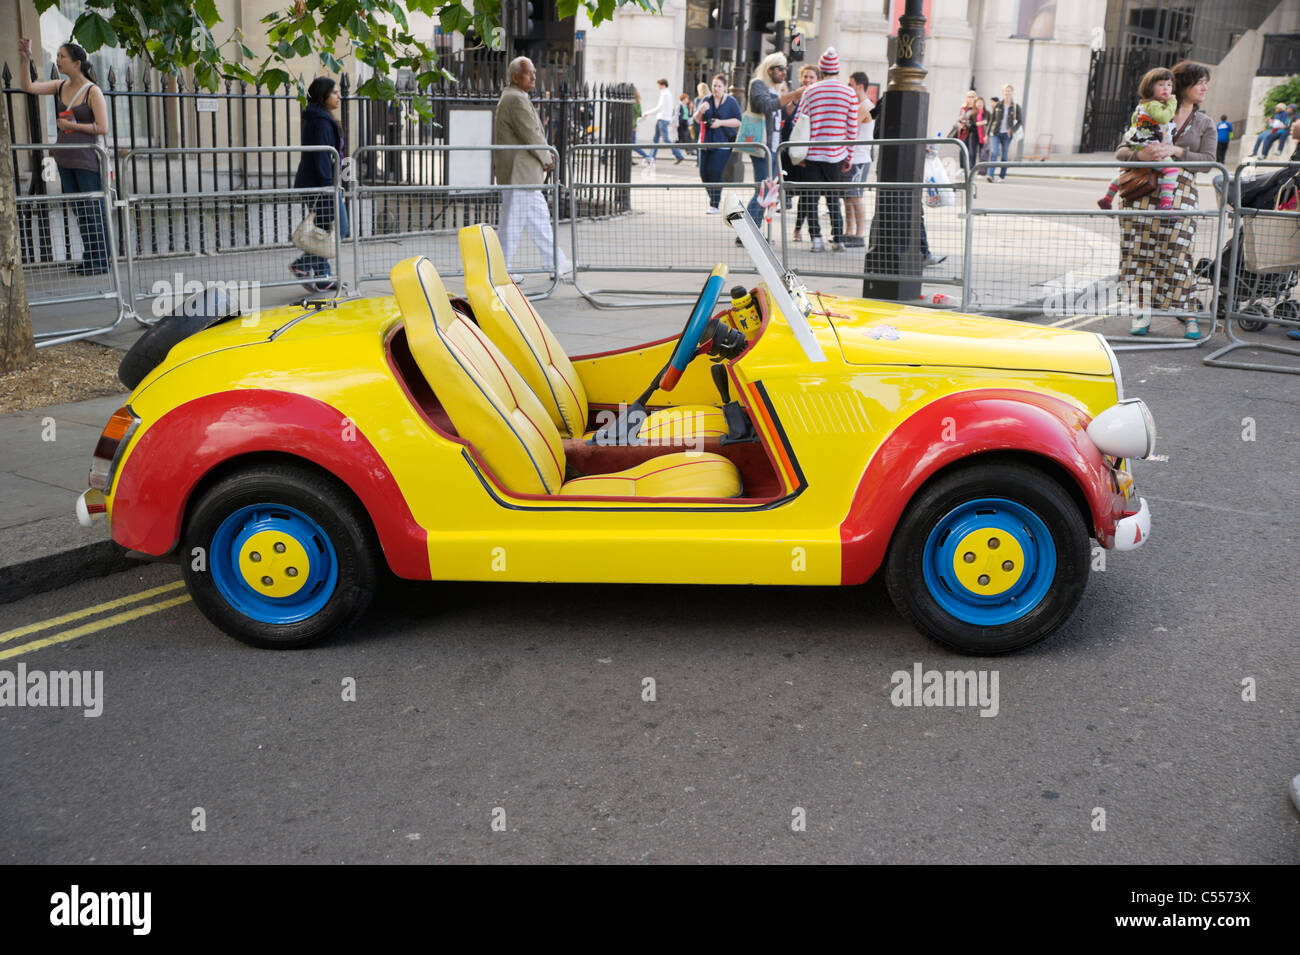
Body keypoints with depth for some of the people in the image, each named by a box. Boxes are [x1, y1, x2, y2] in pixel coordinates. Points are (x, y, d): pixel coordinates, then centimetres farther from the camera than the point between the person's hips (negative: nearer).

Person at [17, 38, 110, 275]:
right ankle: (87, 259, 19)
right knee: (78, 211, 11)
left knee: (94, 211, -3)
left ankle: (101, 261, 3)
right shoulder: (60, 87, 10)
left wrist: (73, 125, -11)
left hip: (87, 159, -7)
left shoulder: (93, 91, -9)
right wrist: (25, 59, -1)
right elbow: (27, 86, 8)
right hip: (65, 158, 7)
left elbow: (102, 128, -13)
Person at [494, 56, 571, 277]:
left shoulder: (516, 98, 18)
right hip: (517, 172, -11)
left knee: (539, 218, 14)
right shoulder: (516, 100, -17)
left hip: (525, 173, 11)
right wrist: (547, 159, -5)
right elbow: (530, 135, -19)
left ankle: (557, 263, 20)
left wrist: (544, 155, 8)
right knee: (512, 222, -4)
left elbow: (532, 133, 21)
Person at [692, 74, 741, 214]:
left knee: (714, 172, -14)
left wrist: (721, 122, -15)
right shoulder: (707, 100, 10)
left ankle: (715, 205, -7)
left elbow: (738, 121, -5)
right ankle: (713, 197, 26)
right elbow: (697, 119, 10)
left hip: (723, 143, -5)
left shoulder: (731, 101, -1)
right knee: (704, 174, 4)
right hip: (706, 142, 5)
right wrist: (701, 111, -12)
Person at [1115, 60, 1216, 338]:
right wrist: (1140, 154, -16)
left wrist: (1176, 151, -13)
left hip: (1180, 193, 0)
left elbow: (1208, 160, 2)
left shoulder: (1205, 124, 16)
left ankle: (1190, 316, 2)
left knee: (1175, 254, -8)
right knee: (1140, 252, -3)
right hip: (1144, 190, 0)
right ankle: (1141, 313, 8)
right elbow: (1121, 152, 6)